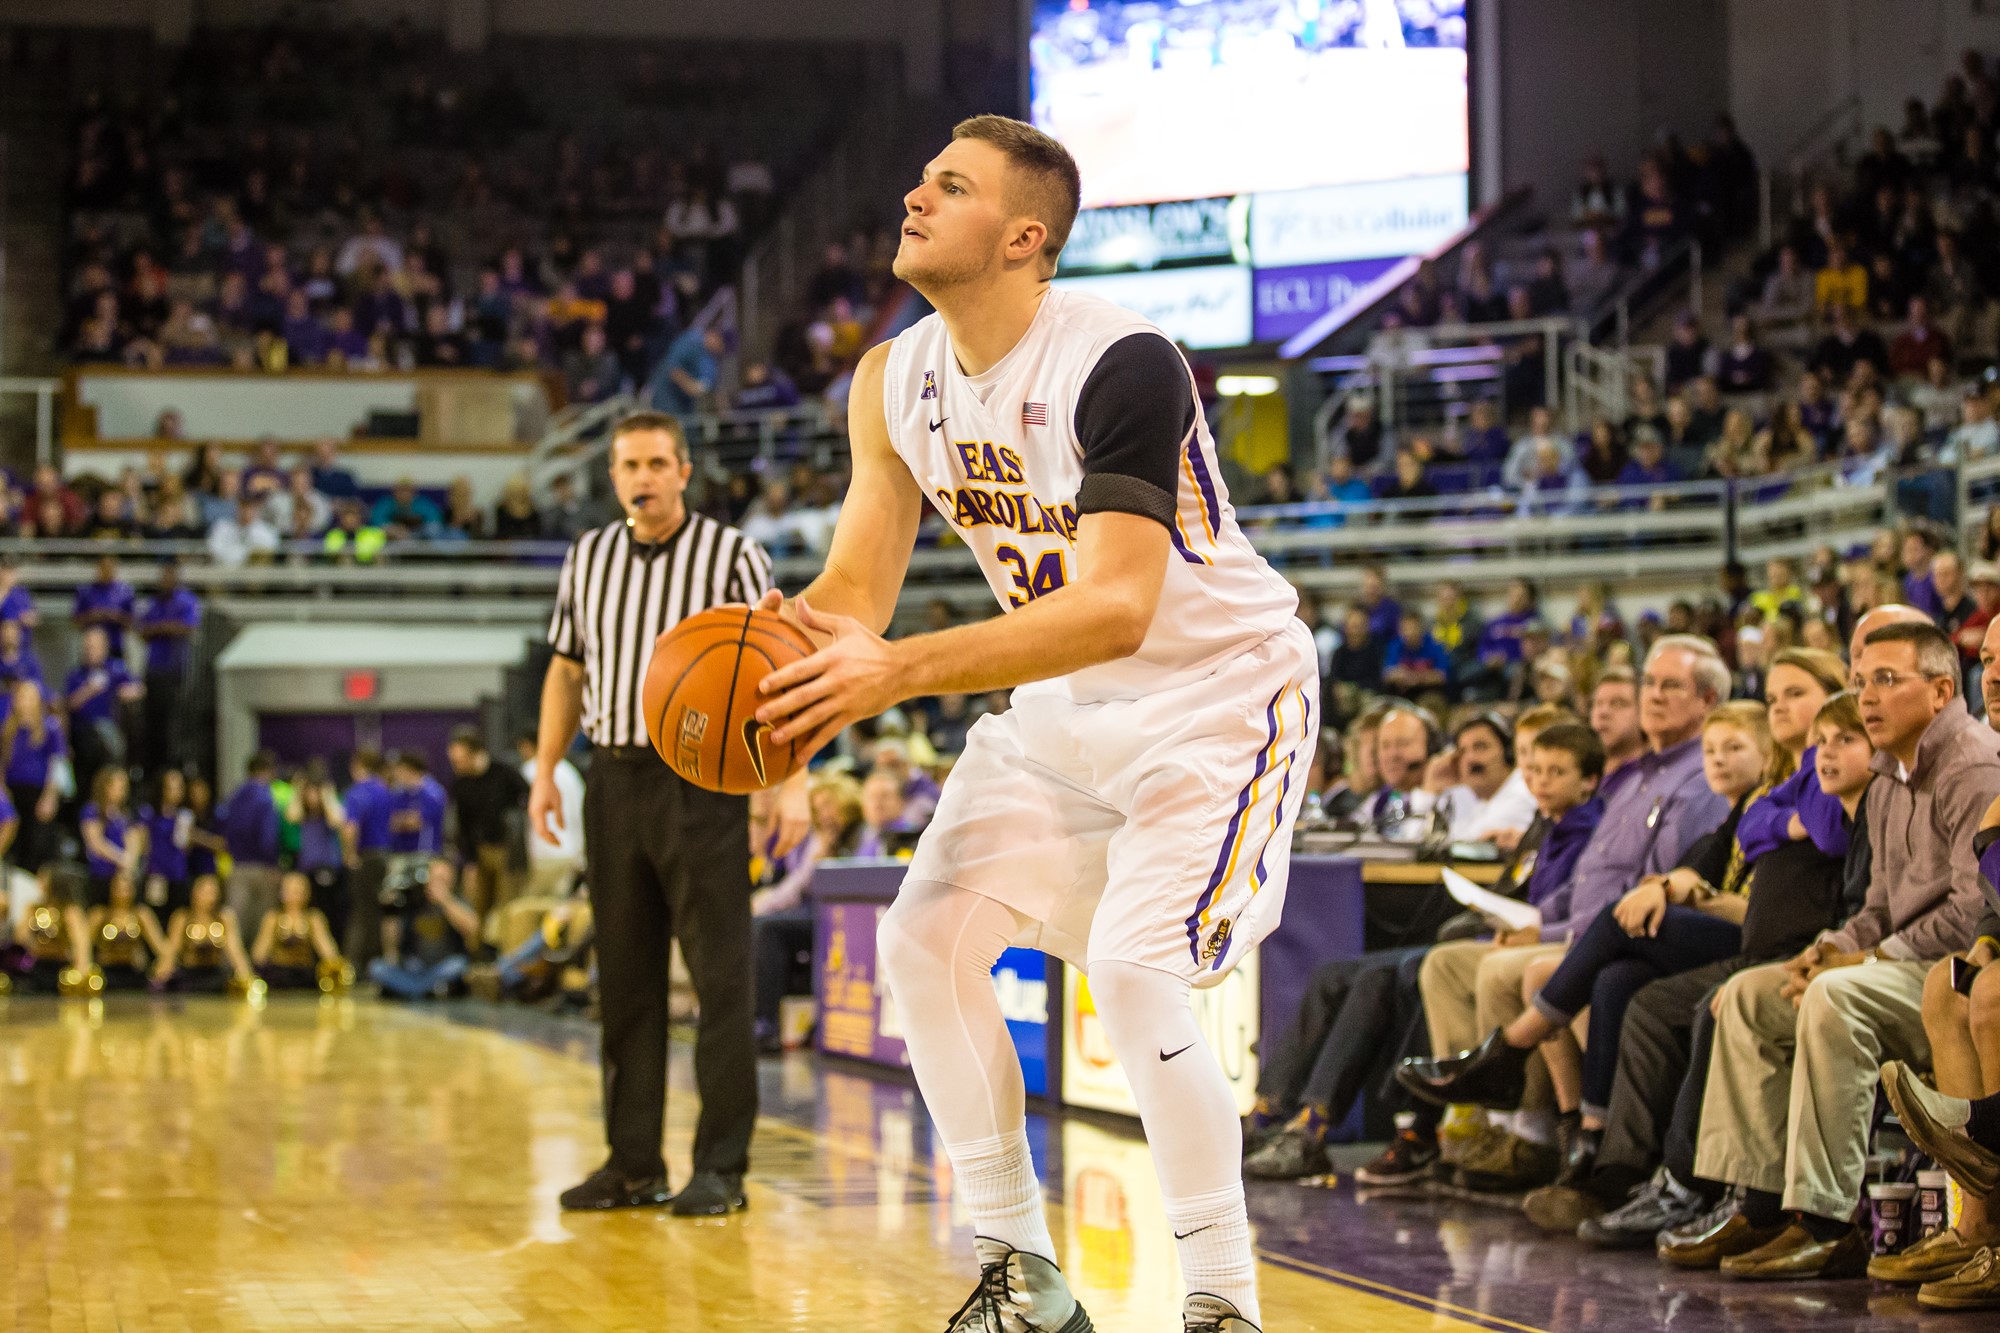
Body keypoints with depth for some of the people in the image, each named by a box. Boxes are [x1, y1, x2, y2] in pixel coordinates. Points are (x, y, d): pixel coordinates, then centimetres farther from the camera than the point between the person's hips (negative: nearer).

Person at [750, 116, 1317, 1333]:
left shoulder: (1120, 362, -28)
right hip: (1065, 702, 8)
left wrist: (900, 671, -44)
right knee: (927, 939, 0)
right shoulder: (895, 383, -4)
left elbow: (1116, 609, -36)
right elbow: (858, 586, 0)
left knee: (1133, 967, -24)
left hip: (1219, 688, -8)